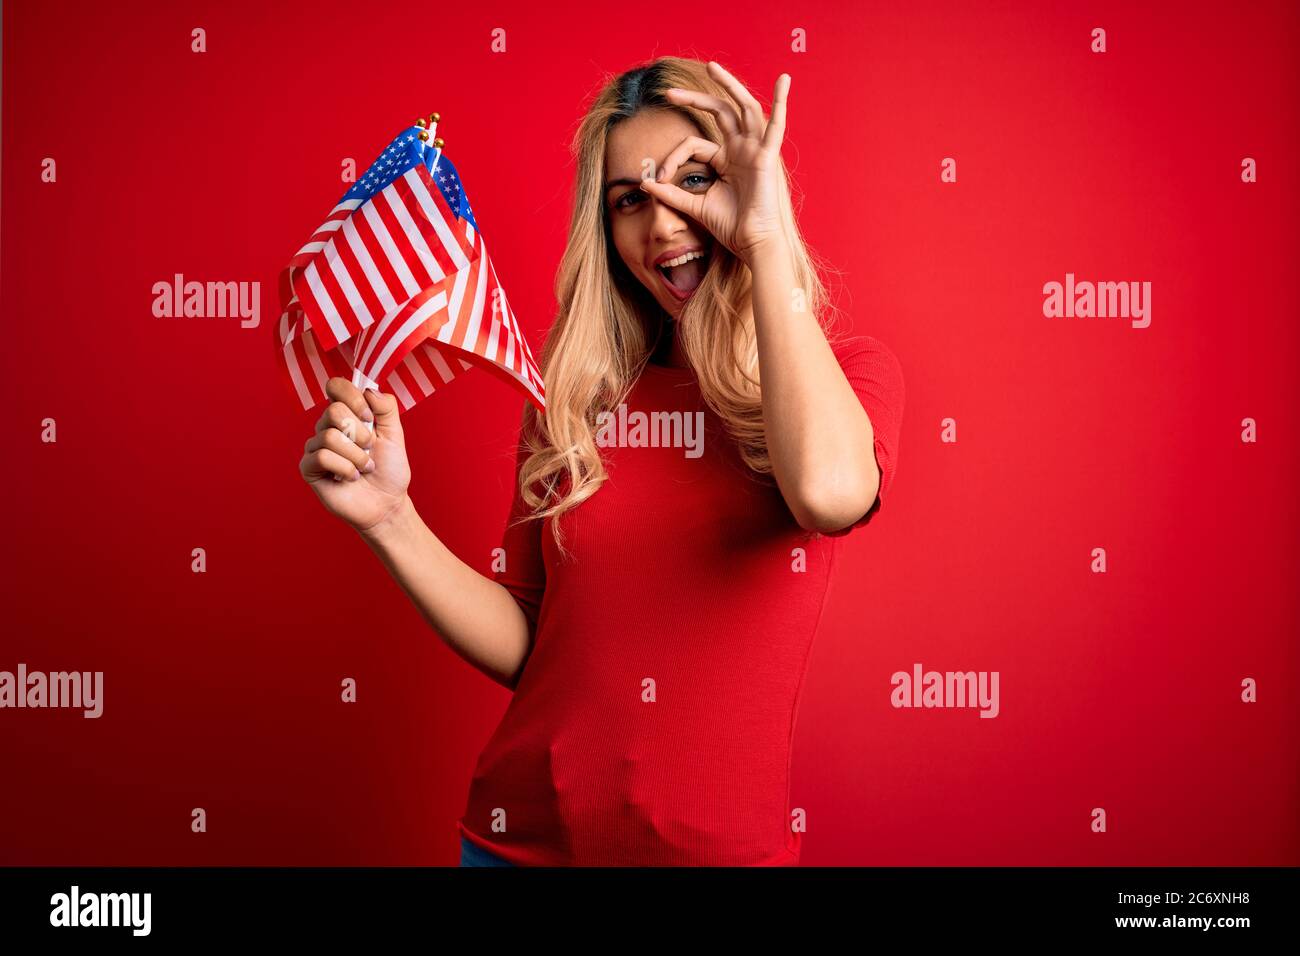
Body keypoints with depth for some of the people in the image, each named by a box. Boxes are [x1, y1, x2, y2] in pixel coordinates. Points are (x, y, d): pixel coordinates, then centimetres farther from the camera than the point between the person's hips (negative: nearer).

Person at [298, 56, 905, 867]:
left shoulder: (847, 371, -6)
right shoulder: (575, 392, 0)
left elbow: (829, 490, -31)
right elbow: (523, 648, 1)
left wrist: (765, 240, -20)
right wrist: (390, 518, -13)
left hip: (727, 839, -2)